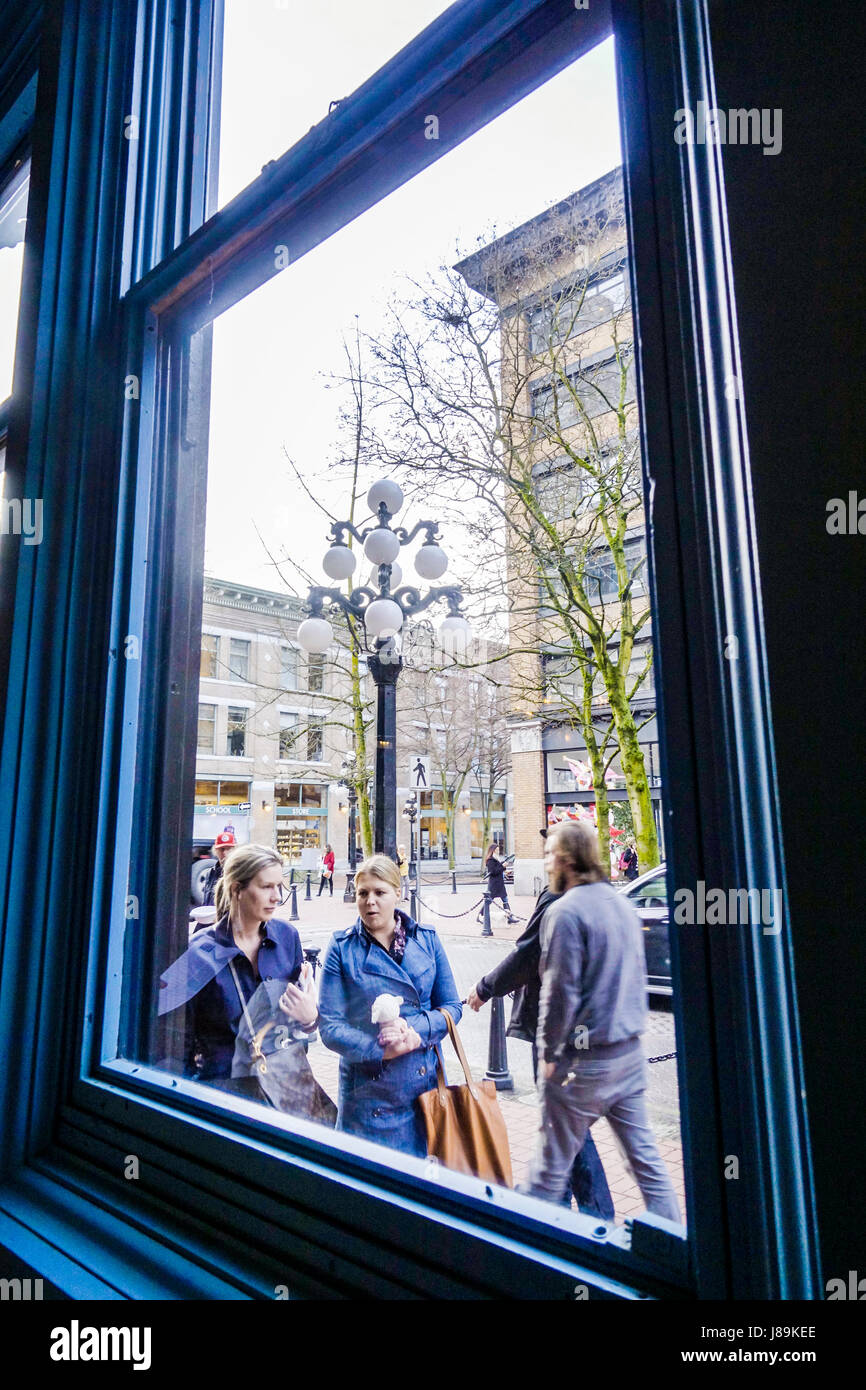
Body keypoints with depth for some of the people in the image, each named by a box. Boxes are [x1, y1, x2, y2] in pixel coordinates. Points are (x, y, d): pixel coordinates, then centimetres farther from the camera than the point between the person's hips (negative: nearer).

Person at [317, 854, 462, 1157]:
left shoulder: (426, 939, 2)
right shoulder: (342, 948, -4)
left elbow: (451, 1007, 4)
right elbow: (329, 1026, -6)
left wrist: (415, 1031, -14)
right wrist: (380, 1050, -20)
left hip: (425, 1083, 2)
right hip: (368, 1092, -2)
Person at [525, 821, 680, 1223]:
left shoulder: (566, 911, -17)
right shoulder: (623, 904, 8)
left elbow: (560, 993, -18)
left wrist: (548, 1054, -7)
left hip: (583, 1061, -8)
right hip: (630, 1052, 8)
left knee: (550, 1168, 6)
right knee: (645, 1158, 16)